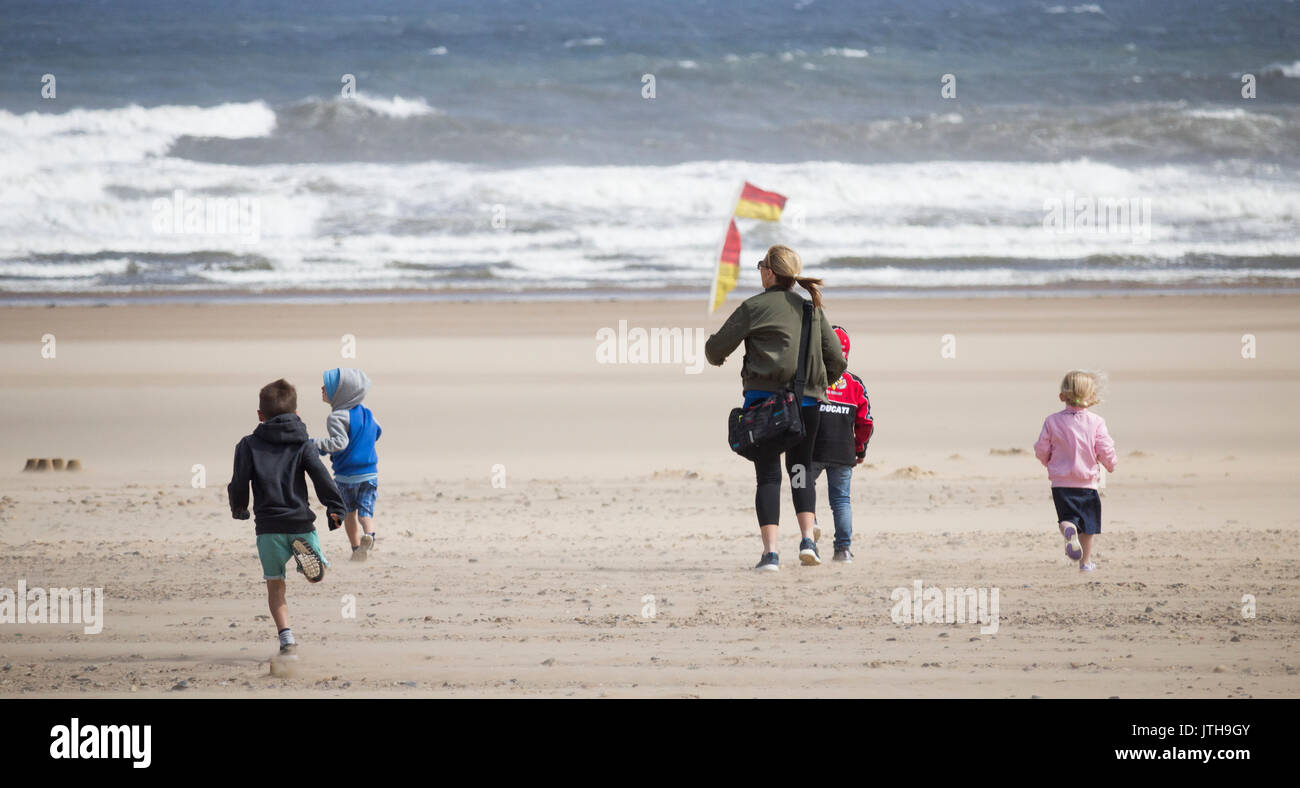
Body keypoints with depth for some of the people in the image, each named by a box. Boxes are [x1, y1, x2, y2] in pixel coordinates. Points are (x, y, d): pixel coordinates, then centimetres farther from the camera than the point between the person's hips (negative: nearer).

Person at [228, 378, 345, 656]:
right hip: (301, 522, 0)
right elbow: (321, 476, -6)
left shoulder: (249, 445, 3)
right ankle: (306, 552, -23)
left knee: (275, 584, 10)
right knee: (318, 574, 14)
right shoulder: (303, 444, 5)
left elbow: (239, 484, 1)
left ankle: (286, 638, -6)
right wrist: (335, 508, -3)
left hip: (268, 526, 0)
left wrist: (238, 509, 20)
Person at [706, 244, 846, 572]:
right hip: (806, 400, 3)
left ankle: (770, 552, -7)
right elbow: (836, 360, 10)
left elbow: (716, 347, 1)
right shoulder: (812, 308, 9)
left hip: (764, 397, -3)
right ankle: (807, 539, 2)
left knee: (768, 475, 1)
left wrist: (715, 355, 25)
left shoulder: (754, 307, -3)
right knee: (801, 469, 19)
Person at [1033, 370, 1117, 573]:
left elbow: (1041, 450, 0)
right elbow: (1106, 451, -9)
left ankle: (1069, 532, -28)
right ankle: (1086, 561, 21)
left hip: (1060, 482, 1)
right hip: (1087, 481, -1)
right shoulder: (1096, 422, -10)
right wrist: (1110, 465, 13)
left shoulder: (1052, 421, -4)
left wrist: (1048, 462, 23)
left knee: (1067, 517, 8)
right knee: (1089, 522, 15)